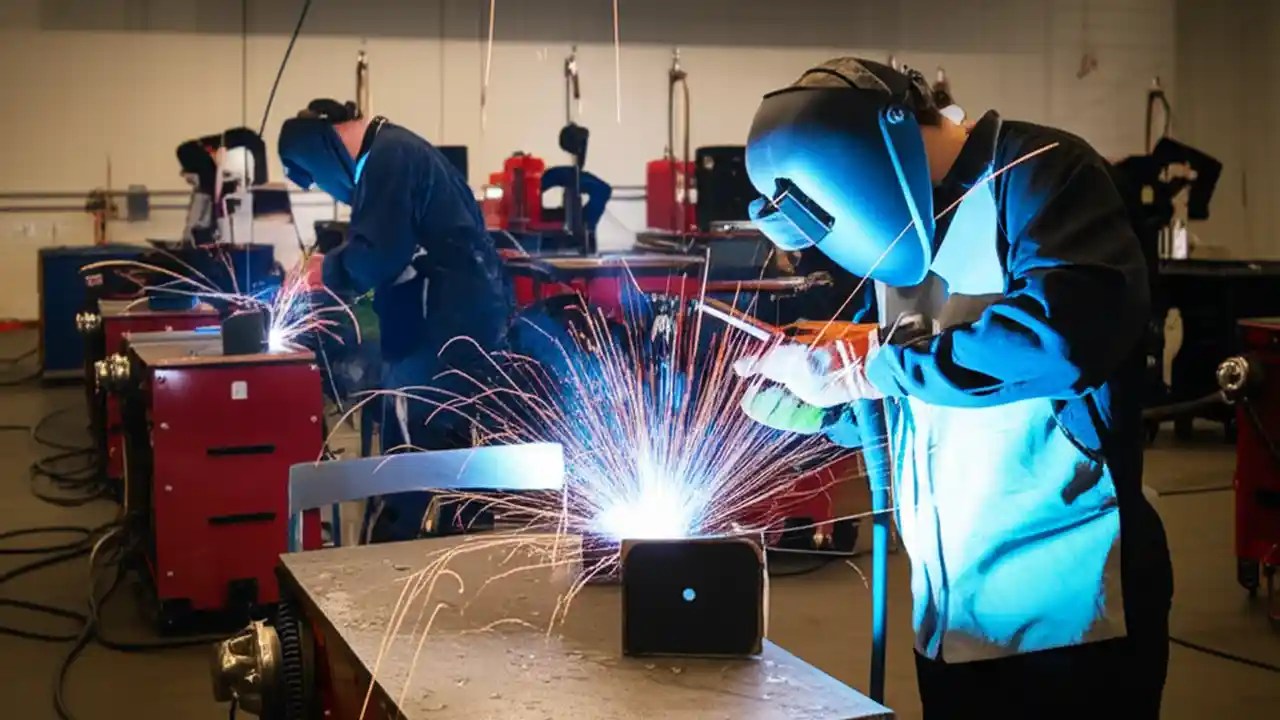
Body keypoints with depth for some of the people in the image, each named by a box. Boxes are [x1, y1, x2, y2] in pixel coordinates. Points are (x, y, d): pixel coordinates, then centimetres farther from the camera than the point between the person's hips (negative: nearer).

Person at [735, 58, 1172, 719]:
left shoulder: (1038, 171, -10)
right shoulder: (908, 234, 13)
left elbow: (1064, 334, -29)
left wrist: (862, 371, -19)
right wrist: (817, 411, 3)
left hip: (1066, 610, -7)